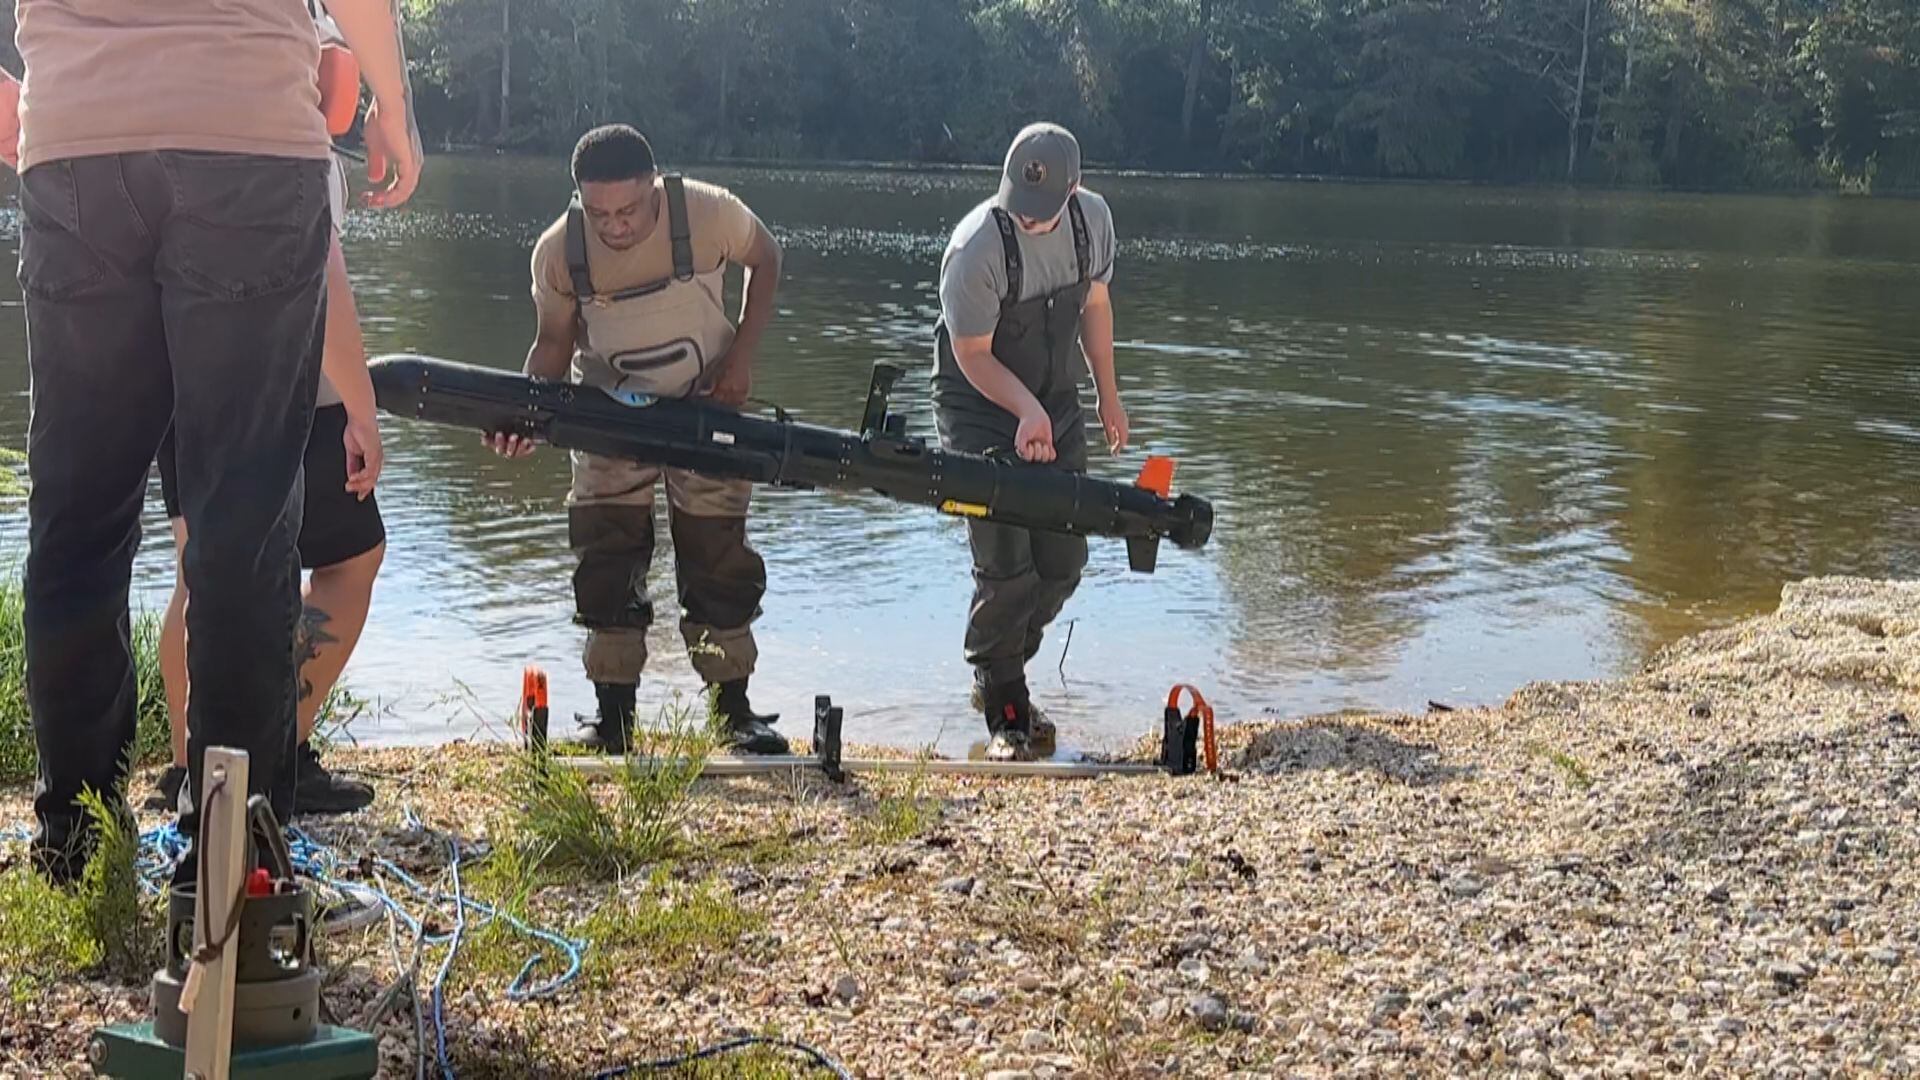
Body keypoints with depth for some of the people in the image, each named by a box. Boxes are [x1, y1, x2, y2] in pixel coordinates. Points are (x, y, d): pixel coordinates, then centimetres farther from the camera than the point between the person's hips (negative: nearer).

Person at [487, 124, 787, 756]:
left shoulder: (709, 213, -22)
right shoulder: (558, 250, -18)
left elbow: (765, 259, -2)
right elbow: (554, 341, -5)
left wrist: (742, 355, -11)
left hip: (705, 404, -1)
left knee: (719, 556, -2)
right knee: (606, 561, -3)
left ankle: (733, 711, 8)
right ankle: (613, 716, 7)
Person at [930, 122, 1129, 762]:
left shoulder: (1093, 218, -6)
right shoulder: (976, 247, -25)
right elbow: (973, 355, -18)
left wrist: (1107, 395, 17)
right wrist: (1028, 412, -32)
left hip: (1056, 404, 6)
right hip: (981, 408, -6)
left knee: (1063, 560, 5)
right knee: (1005, 568, -13)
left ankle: (999, 676, 26)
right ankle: (1004, 713, 4)